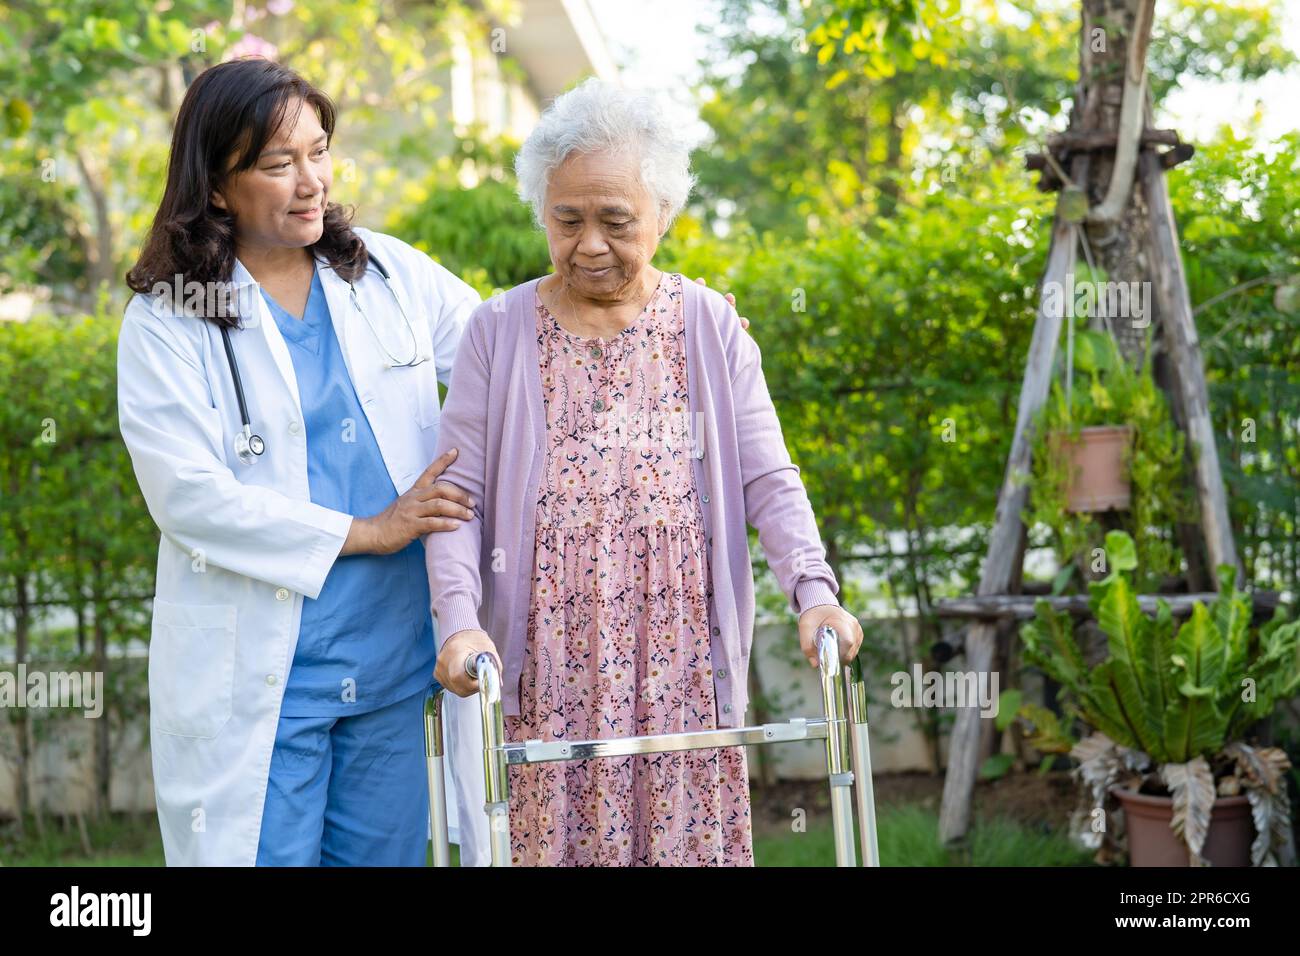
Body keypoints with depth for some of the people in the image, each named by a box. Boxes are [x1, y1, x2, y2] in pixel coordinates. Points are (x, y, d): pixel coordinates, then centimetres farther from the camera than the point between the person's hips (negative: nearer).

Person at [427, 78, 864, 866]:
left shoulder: (710, 328, 7)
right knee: (556, 836, -2)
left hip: (680, 664, 1)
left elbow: (767, 481, 5)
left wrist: (813, 589, -12)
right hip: (549, 666, 0)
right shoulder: (499, 332, 4)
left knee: (689, 834, 1)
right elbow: (459, 493, 1)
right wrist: (459, 619, -14)